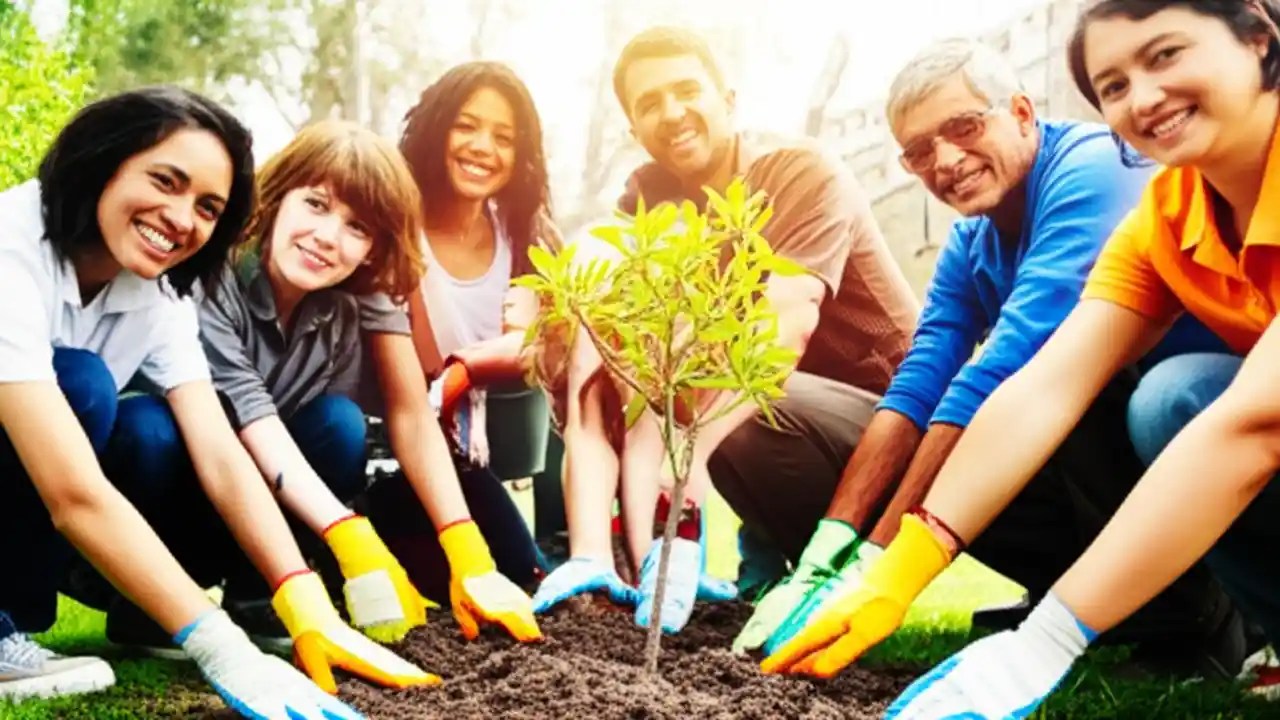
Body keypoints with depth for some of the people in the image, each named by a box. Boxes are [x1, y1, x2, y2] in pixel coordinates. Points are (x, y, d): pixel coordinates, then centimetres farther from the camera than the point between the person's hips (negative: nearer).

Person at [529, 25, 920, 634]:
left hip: (893, 417, -5)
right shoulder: (648, 197, -5)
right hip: (775, 400, 5)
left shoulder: (806, 174, -19)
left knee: (747, 415, -35)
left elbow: (785, 328, -35)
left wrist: (690, 453, -50)